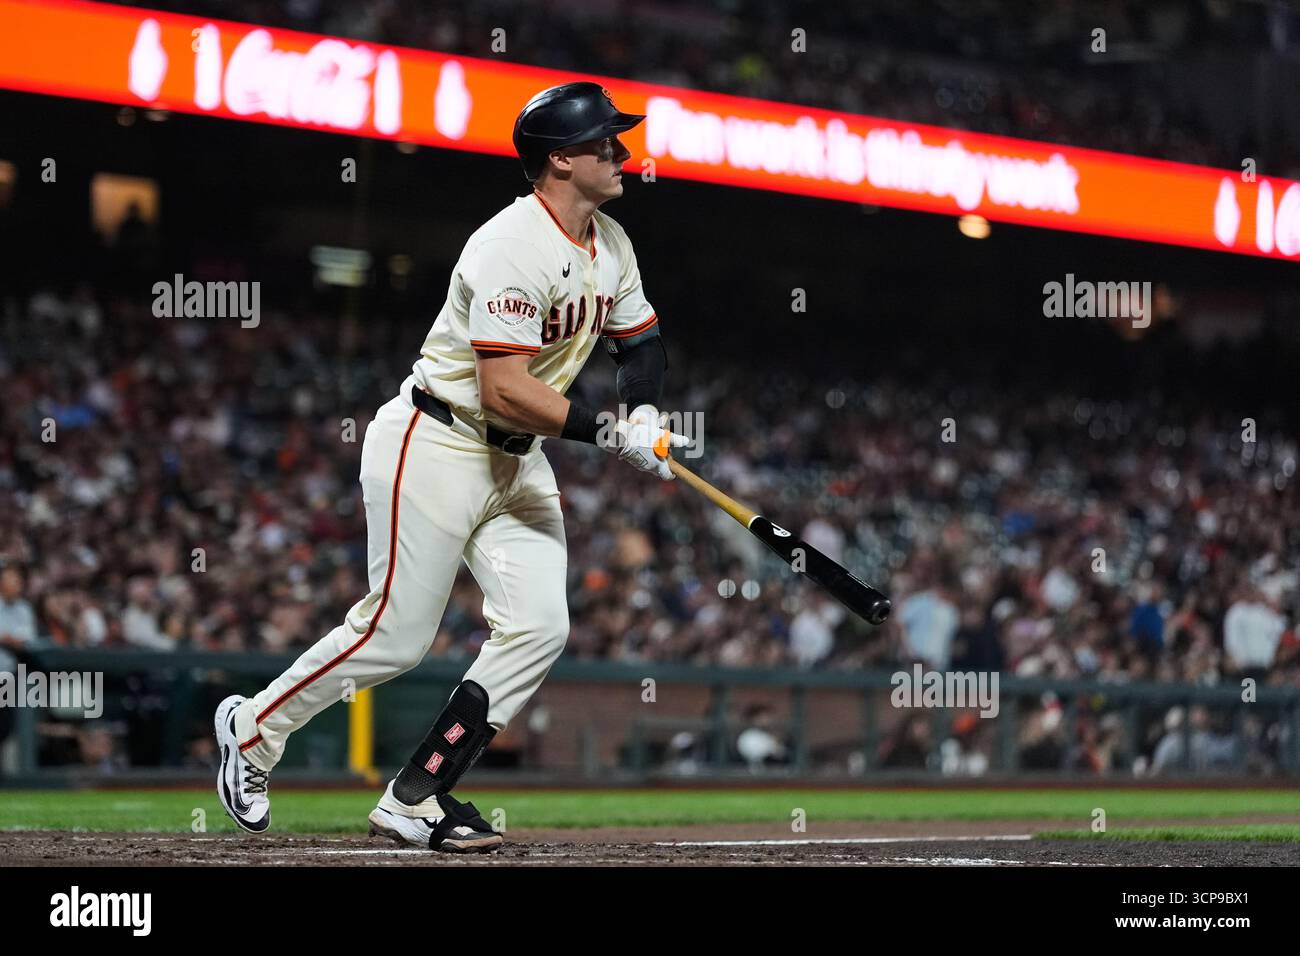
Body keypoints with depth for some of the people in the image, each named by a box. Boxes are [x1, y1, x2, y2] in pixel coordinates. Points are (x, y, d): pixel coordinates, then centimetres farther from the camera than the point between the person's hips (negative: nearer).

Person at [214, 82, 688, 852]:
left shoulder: (610, 245, 7)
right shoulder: (513, 248, -23)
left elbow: (643, 343, 17)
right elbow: (504, 390, -28)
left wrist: (644, 413, -4)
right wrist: (609, 434, -28)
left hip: (516, 461, 9)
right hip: (435, 449, -9)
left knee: (539, 628, -5)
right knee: (396, 635, -6)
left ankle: (416, 798, 0)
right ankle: (256, 727, 17)